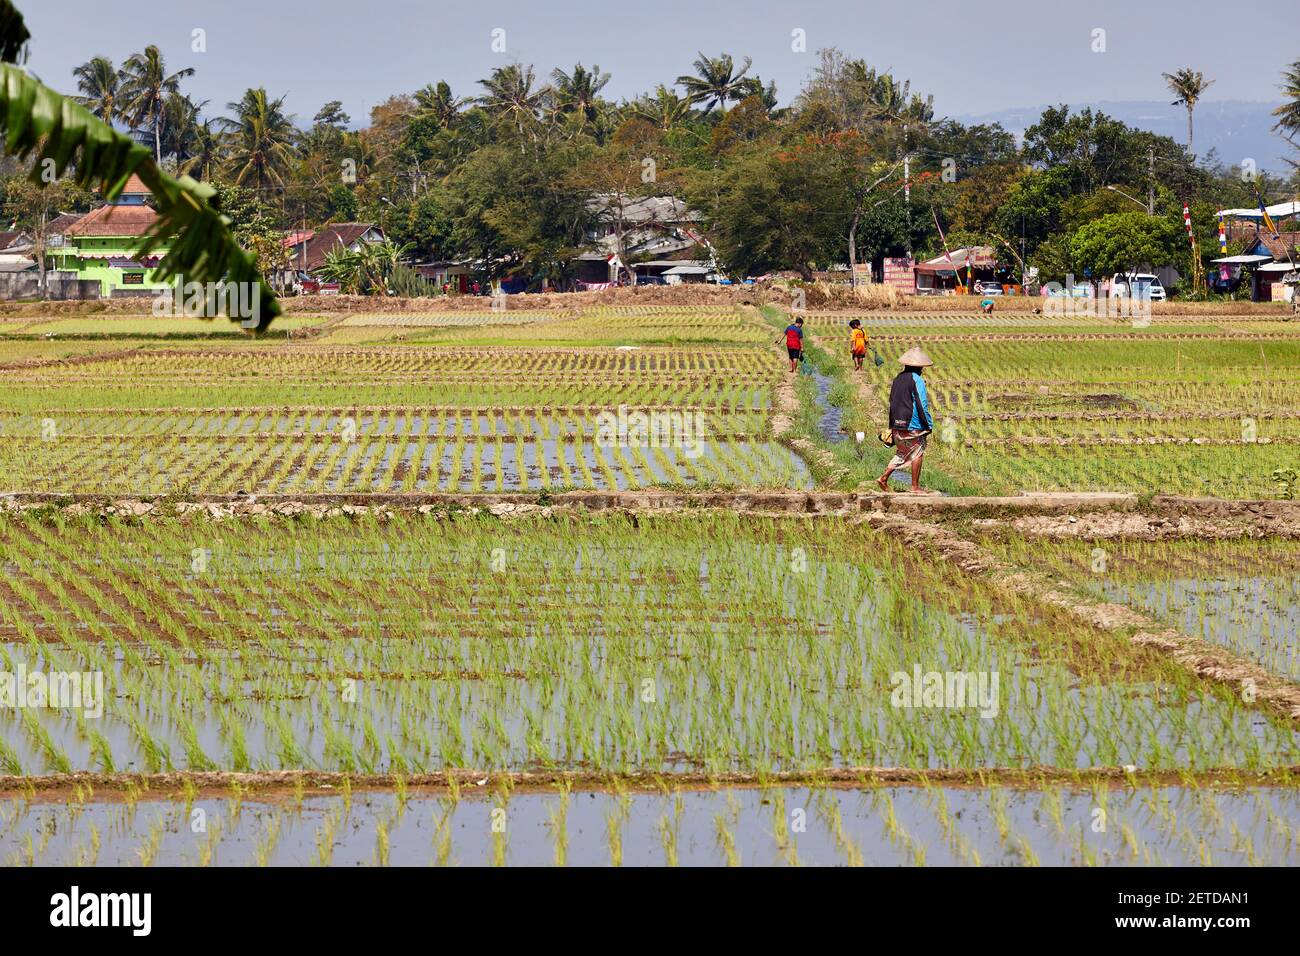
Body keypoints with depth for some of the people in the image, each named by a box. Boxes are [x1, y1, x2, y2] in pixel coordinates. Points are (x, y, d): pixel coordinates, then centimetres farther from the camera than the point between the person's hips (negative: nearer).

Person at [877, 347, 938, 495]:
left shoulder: (898, 378, 10)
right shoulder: (917, 380, -14)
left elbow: (892, 402, 15)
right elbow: (922, 405, -16)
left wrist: (892, 425, 21)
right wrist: (929, 425, -9)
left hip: (897, 424, 7)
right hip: (913, 425, -7)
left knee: (901, 453, 18)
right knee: (917, 454, 4)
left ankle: (884, 478, 11)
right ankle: (915, 487, 7)